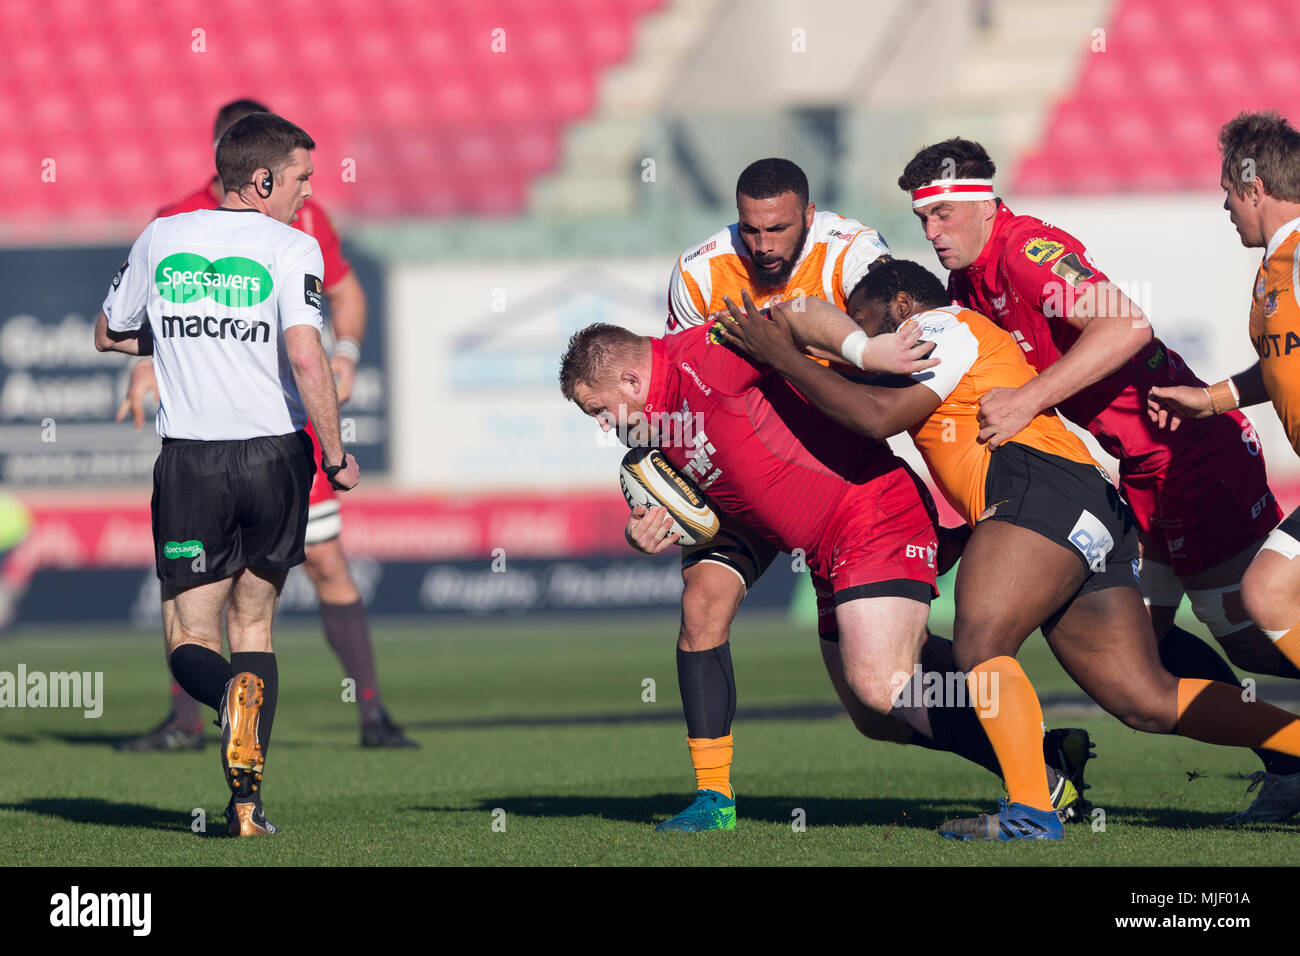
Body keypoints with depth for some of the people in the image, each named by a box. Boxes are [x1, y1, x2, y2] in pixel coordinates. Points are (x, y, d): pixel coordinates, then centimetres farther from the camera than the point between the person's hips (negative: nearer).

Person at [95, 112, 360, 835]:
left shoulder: (162, 239, 5)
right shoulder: (291, 249, -7)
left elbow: (109, 336, 17)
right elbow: (306, 355, -20)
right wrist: (337, 457, -11)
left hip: (190, 463, 1)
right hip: (276, 454, -1)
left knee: (191, 644, 6)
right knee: (254, 622, 16)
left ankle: (236, 693, -31)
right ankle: (248, 799, 7)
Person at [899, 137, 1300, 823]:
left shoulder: (1026, 251, -21)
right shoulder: (968, 282, 8)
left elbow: (1127, 326, -35)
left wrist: (1027, 400, -34)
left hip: (1192, 452, -10)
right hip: (1145, 466, 10)